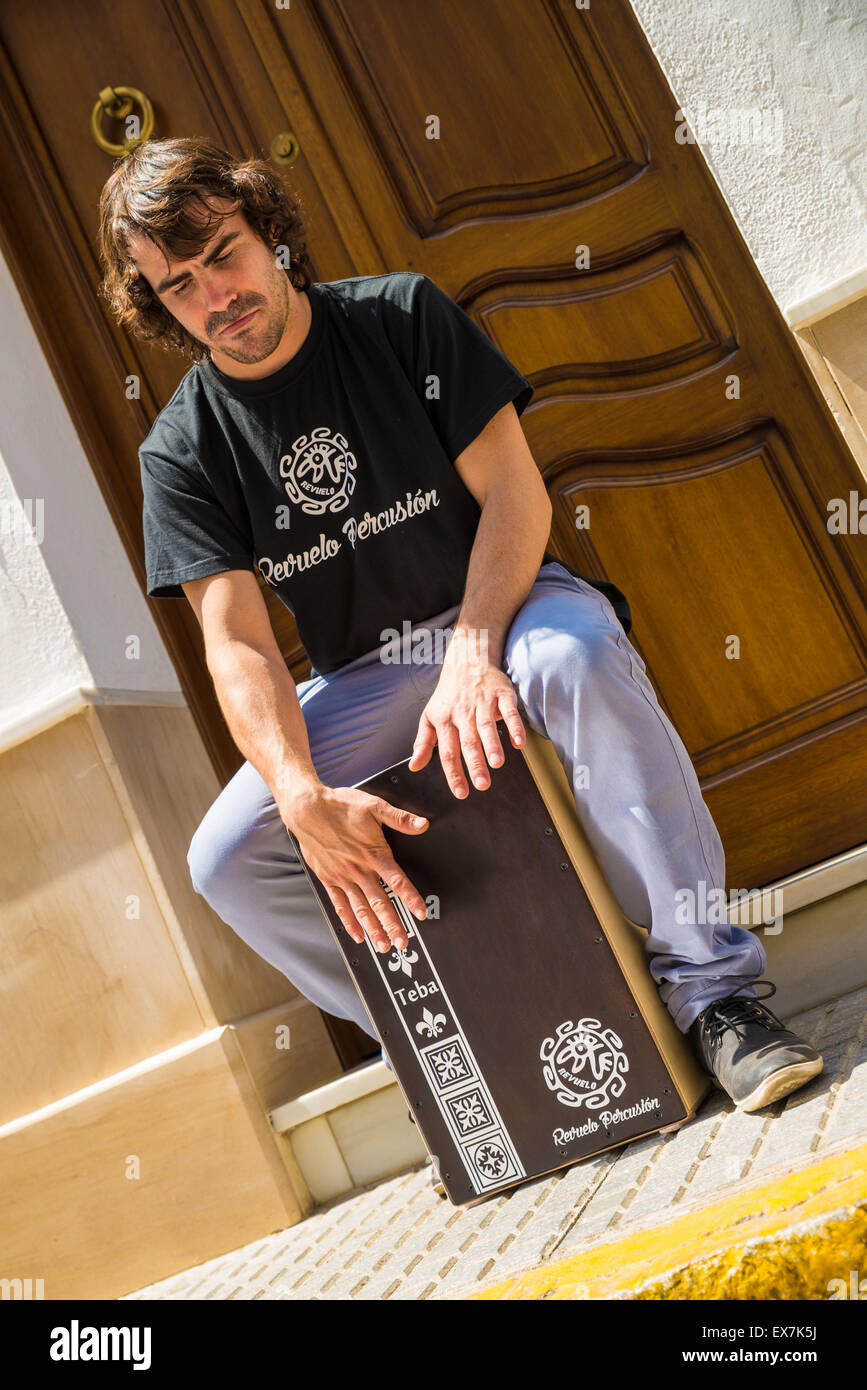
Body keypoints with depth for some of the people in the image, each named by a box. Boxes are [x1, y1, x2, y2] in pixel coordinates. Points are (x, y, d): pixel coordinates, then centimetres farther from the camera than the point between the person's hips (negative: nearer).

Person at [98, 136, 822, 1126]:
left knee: (573, 653, -38)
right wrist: (306, 800, -30)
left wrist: (473, 653, -28)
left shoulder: (401, 314, -6)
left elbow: (514, 491, -11)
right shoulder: (182, 451, -4)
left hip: (501, 601, -2)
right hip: (361, 683, 3)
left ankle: (708, 983, -26)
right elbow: (237, 644, -13)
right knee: (225, 859, -16)